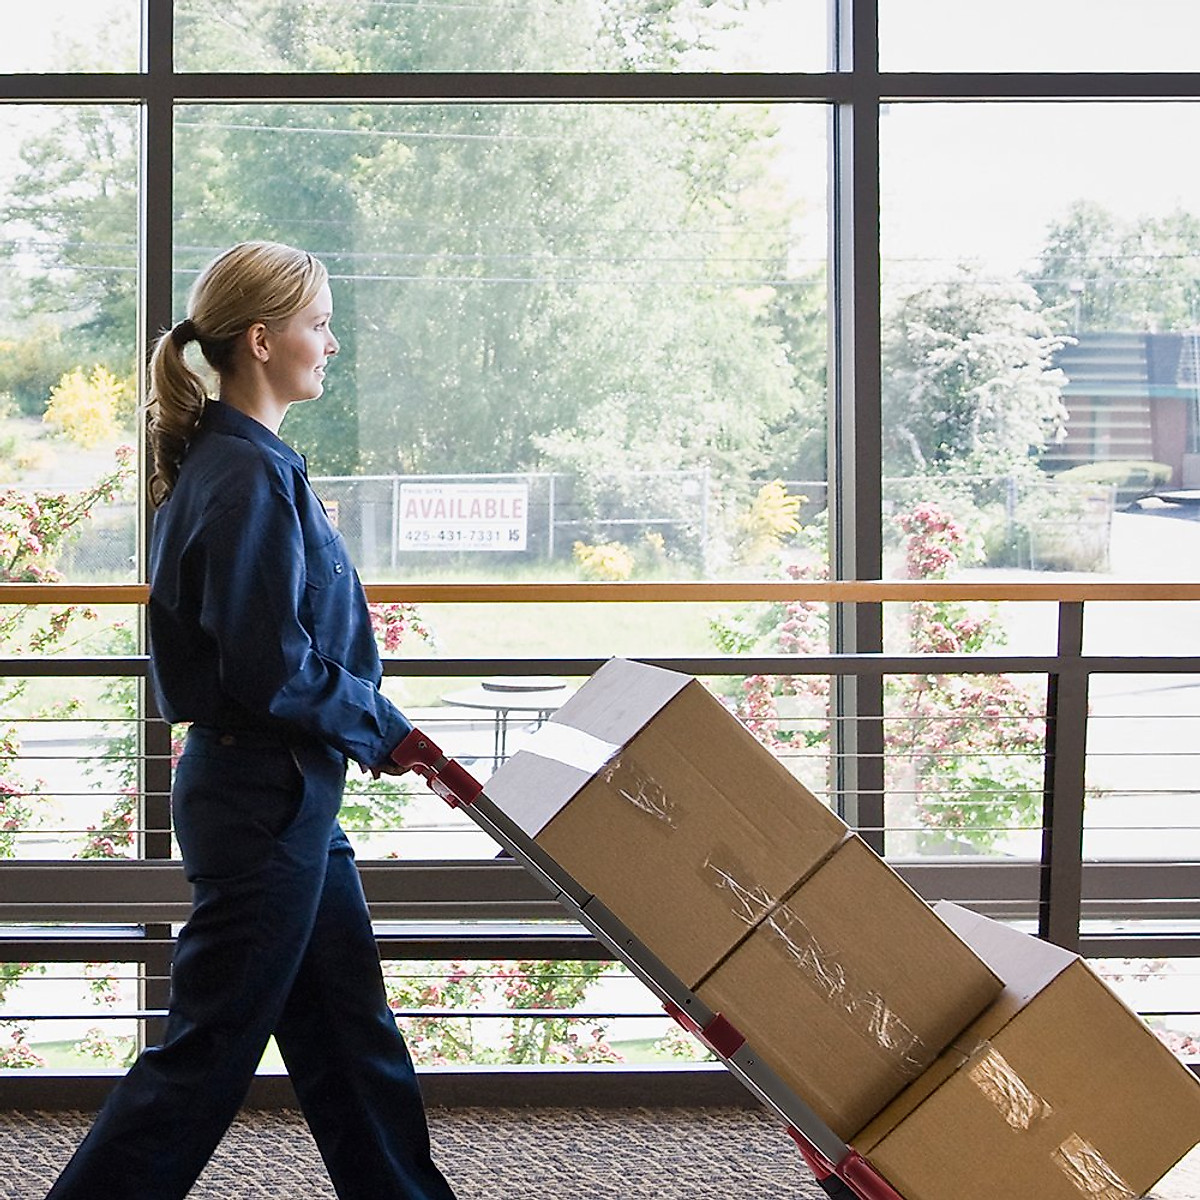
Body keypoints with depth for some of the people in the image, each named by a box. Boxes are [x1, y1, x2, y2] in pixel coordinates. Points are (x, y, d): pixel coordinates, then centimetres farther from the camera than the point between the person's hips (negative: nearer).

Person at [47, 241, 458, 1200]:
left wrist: (373, 727, 8)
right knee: (212, 1046, -1)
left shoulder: (235, 463, 11)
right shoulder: (247, 480, -20)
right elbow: (274, 671, -23)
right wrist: (384, 732, -9)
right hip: (263, 795, -10)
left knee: (350, 1022, 17)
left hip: (286, 791, 10)